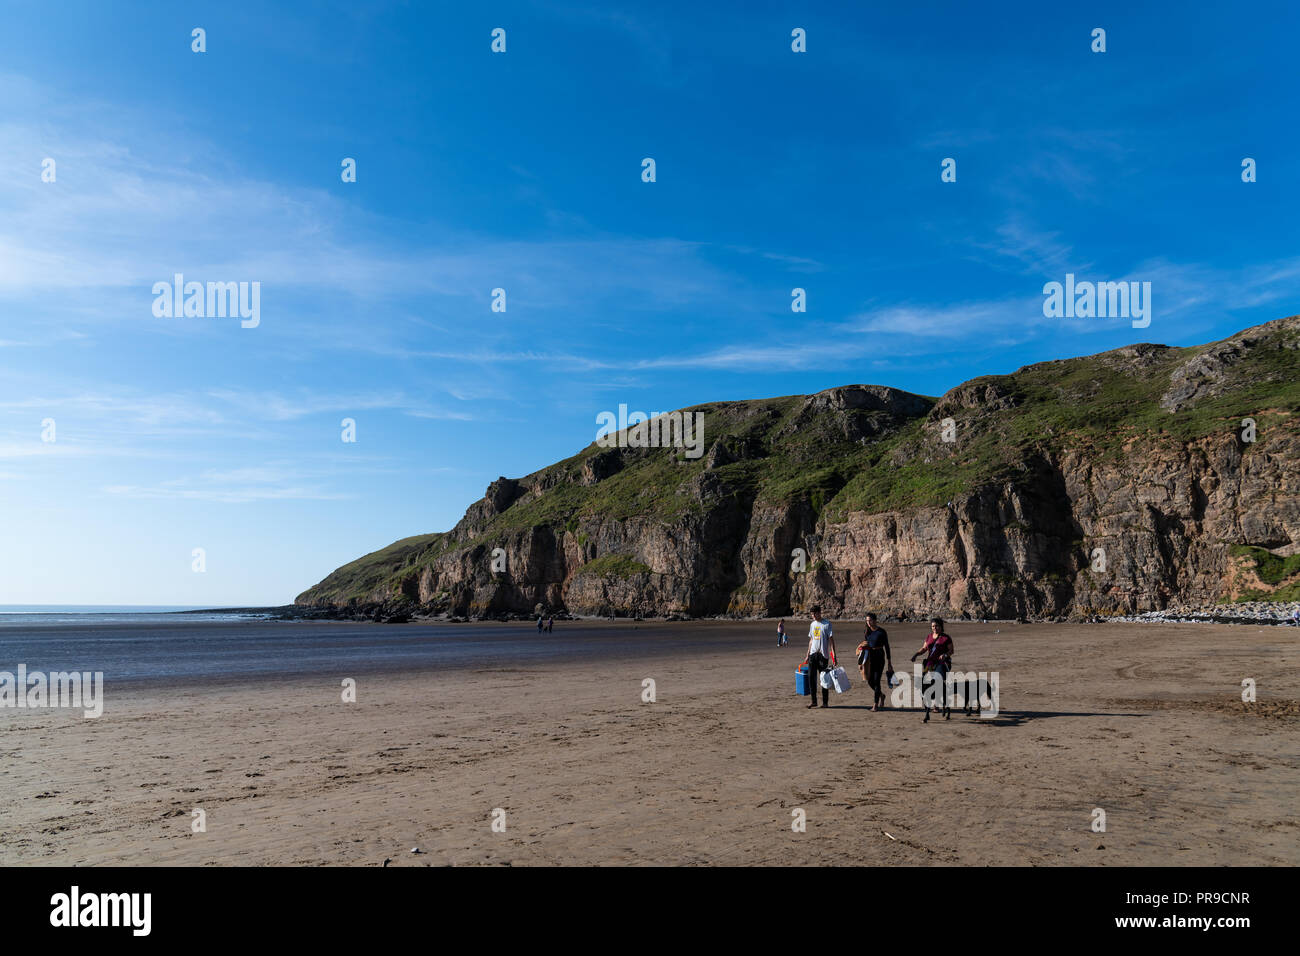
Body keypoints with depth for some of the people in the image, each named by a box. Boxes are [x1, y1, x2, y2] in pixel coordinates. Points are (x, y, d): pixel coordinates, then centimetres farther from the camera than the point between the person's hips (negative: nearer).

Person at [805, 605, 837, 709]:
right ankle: (814, 701, 10)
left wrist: (833, 654, -15)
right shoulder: (812, 624, 13)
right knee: (811, 677, 1)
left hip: (823, 654, -5)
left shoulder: (827, 624, -6)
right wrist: (808, 655, 17)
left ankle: (825, 702, 9)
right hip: (813, 654, 5)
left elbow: (831, 639, -8)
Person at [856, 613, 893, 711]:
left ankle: (876, 704, 0)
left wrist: (889, 663, -6)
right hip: (869, 658, 5)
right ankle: (881, 695, 33)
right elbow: (864, 646, 13)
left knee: (876, 680, -8)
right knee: (870, 680, 5)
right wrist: (860, 662, 11)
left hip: (879, 657, -5)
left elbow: (887, 647, -5)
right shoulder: (867, 632, 7)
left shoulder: (881, 632, -8)